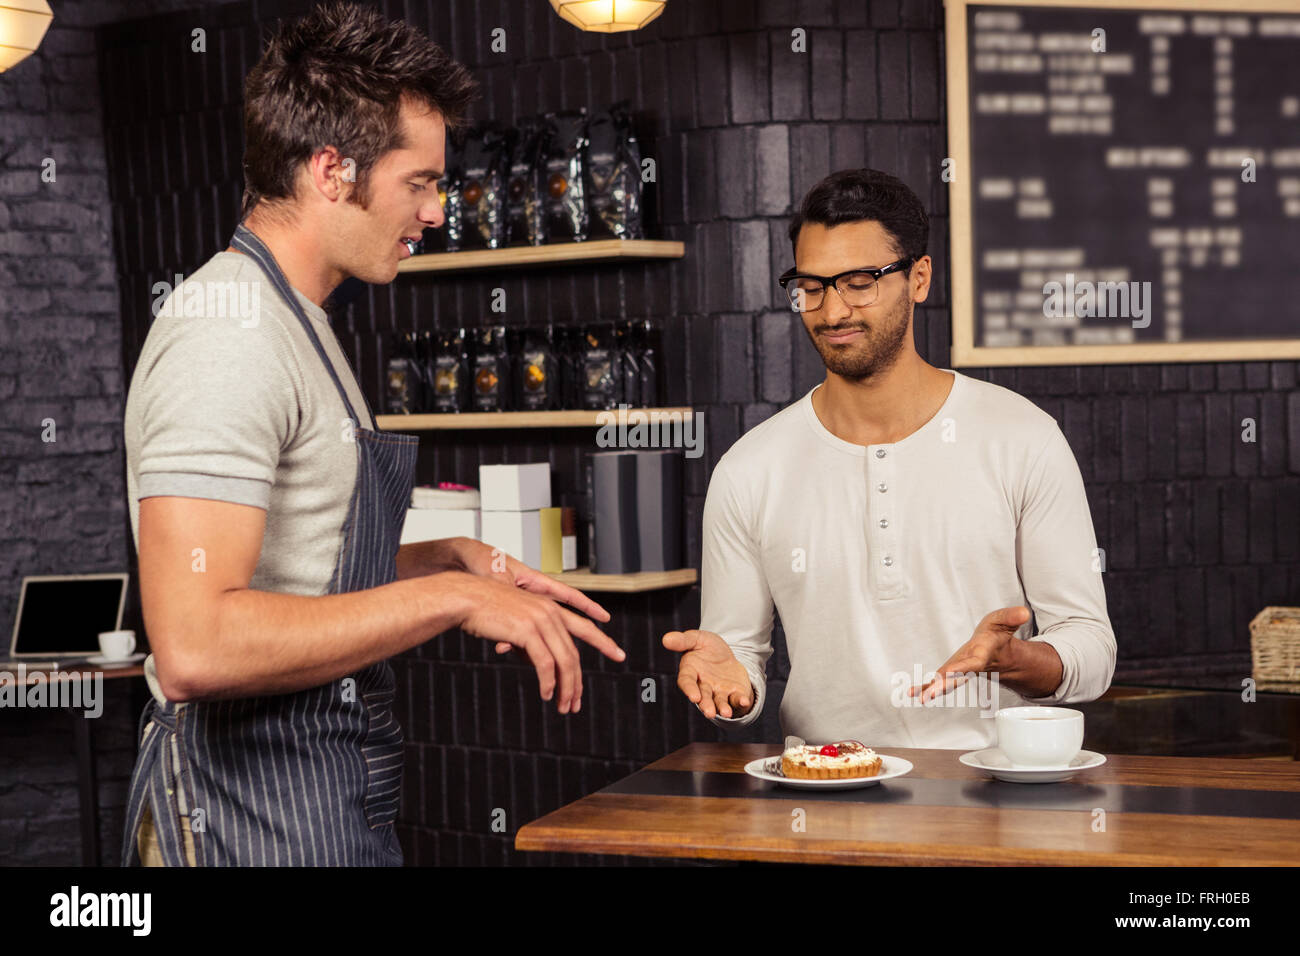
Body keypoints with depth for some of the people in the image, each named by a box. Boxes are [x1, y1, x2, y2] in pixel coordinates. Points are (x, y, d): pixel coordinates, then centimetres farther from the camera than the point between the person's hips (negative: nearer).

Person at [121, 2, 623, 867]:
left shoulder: (294, 322, 15)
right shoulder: (229, 333, -19)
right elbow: (195, 647, -29)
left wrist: (455, 560, 8)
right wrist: (450, 596, -22)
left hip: (330, 796, 10)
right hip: (256, 802, -10)